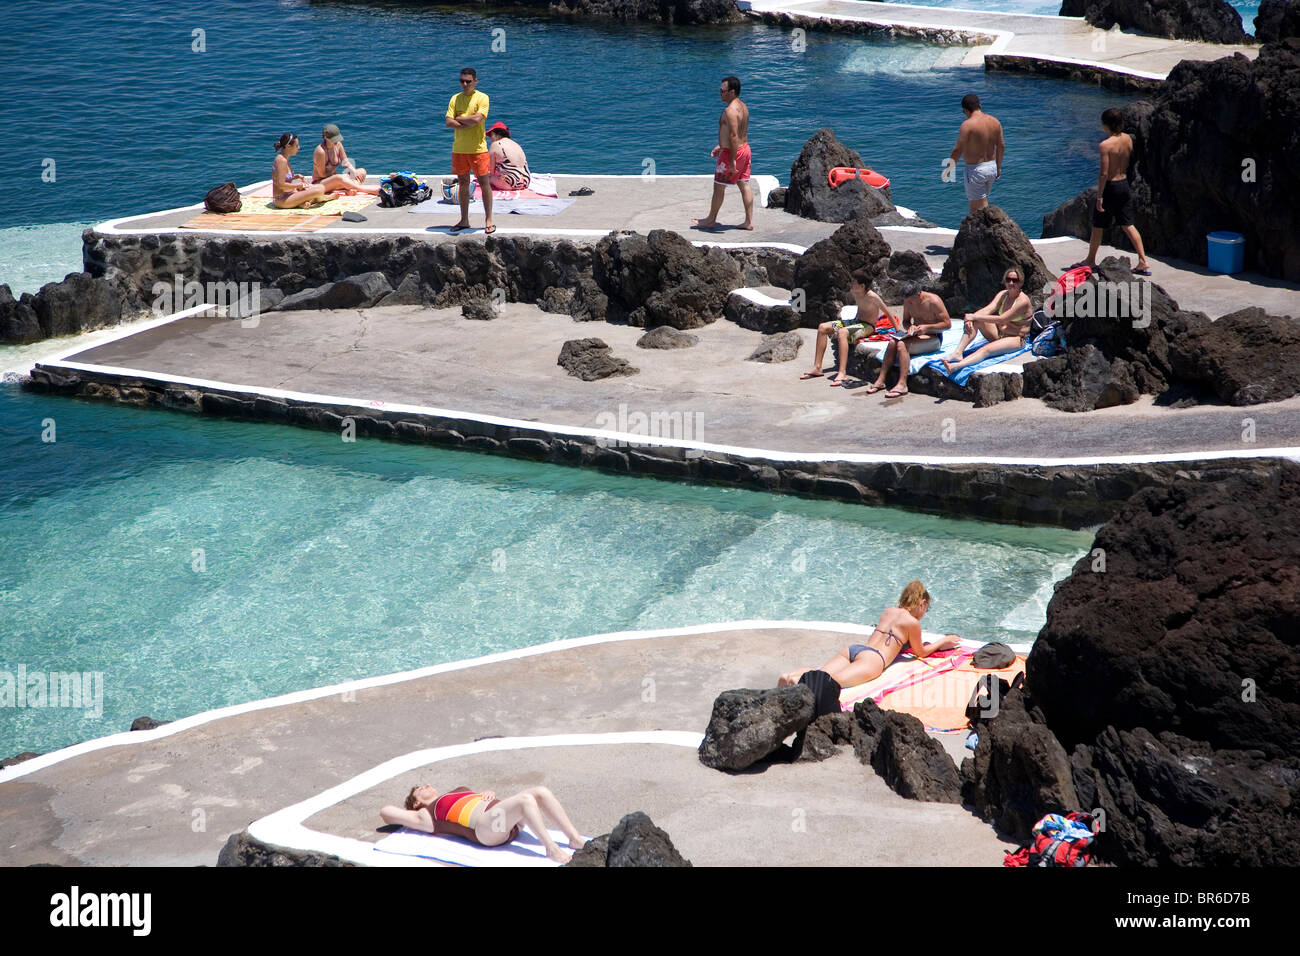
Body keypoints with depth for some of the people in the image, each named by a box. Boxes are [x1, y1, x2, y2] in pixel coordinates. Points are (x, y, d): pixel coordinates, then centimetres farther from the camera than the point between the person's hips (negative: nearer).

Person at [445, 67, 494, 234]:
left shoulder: (482, 98, -5)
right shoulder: (455, 99, 7)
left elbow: (477, 119, -19)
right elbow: (449, 123, -2)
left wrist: (459, 118, -6)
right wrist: (469, 123, -12)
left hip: (478, 149, -4)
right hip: (459, 149, 4)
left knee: (484, 183, -2)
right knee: (463, 184, 10)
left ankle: (488, 220, 6)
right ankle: (464, 220, 18)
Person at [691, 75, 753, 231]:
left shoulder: (730, 110, -23)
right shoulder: (743, 106, 8)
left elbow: (733, 136, -27)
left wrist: (732, 161, -26)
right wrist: (721, 145, 25)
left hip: (732, 152, -9)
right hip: (745, 148, 9)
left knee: (719, 186, 5)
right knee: (744, 185, 11)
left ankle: (711, 220, 18)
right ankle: (749, 221, 13)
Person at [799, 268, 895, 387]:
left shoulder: (872, 297, -20)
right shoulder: (854, 293, 3)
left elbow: (888, 313, -15)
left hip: (868, 326, -9)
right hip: (856, 322, 9)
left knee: (842, 332, -37)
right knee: (823, 327, -4)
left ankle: (842, 373, -44)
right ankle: (817, 368, -5)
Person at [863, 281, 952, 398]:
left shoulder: (933, 301, -15)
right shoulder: (907, 302, 4)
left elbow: (948, 324, -13)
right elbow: (905, 321, 19)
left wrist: (927, 327, -23)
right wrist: (910, 326, -6)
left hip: (933, 338, -6)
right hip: (916, 335, 6)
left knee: (902, 345, -30)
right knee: (892, 343, -23)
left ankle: (902, 385, -38)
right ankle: (880, 380, -23)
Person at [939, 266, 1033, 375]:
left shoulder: (1023, 301, -16)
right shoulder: (1003, 295, 8)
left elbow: (1002, 319, -24)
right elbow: (988, 310, -7)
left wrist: (975, 317, -24)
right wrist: (972, 318, -27)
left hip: (1016, 339, -8)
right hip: (999, 334, 8)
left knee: (987, 349, -36)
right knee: (973, 321, -14)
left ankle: (957, 366, -60)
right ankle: (958, 352, -28)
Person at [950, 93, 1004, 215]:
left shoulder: (967, 125, -18)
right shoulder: (995, 122, 2)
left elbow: (958, 150, -18)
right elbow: (1001, 146, 9)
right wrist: (998, 167, 20)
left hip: (975, 170, -7)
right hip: (992, 167, 7)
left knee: (982, 207, 1)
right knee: (975, 202, 22)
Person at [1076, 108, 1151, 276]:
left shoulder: (1105, 145, -20)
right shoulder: (1128, 139, 0)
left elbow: (1104, 173, -20)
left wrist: (1099, 196, -15)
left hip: (1110, 186, -7)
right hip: (1124, 184, 7)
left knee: (1097, 226, 11)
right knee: (1128, 225, 10)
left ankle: (1091, 260, 26)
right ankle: (1143, 262, 3)